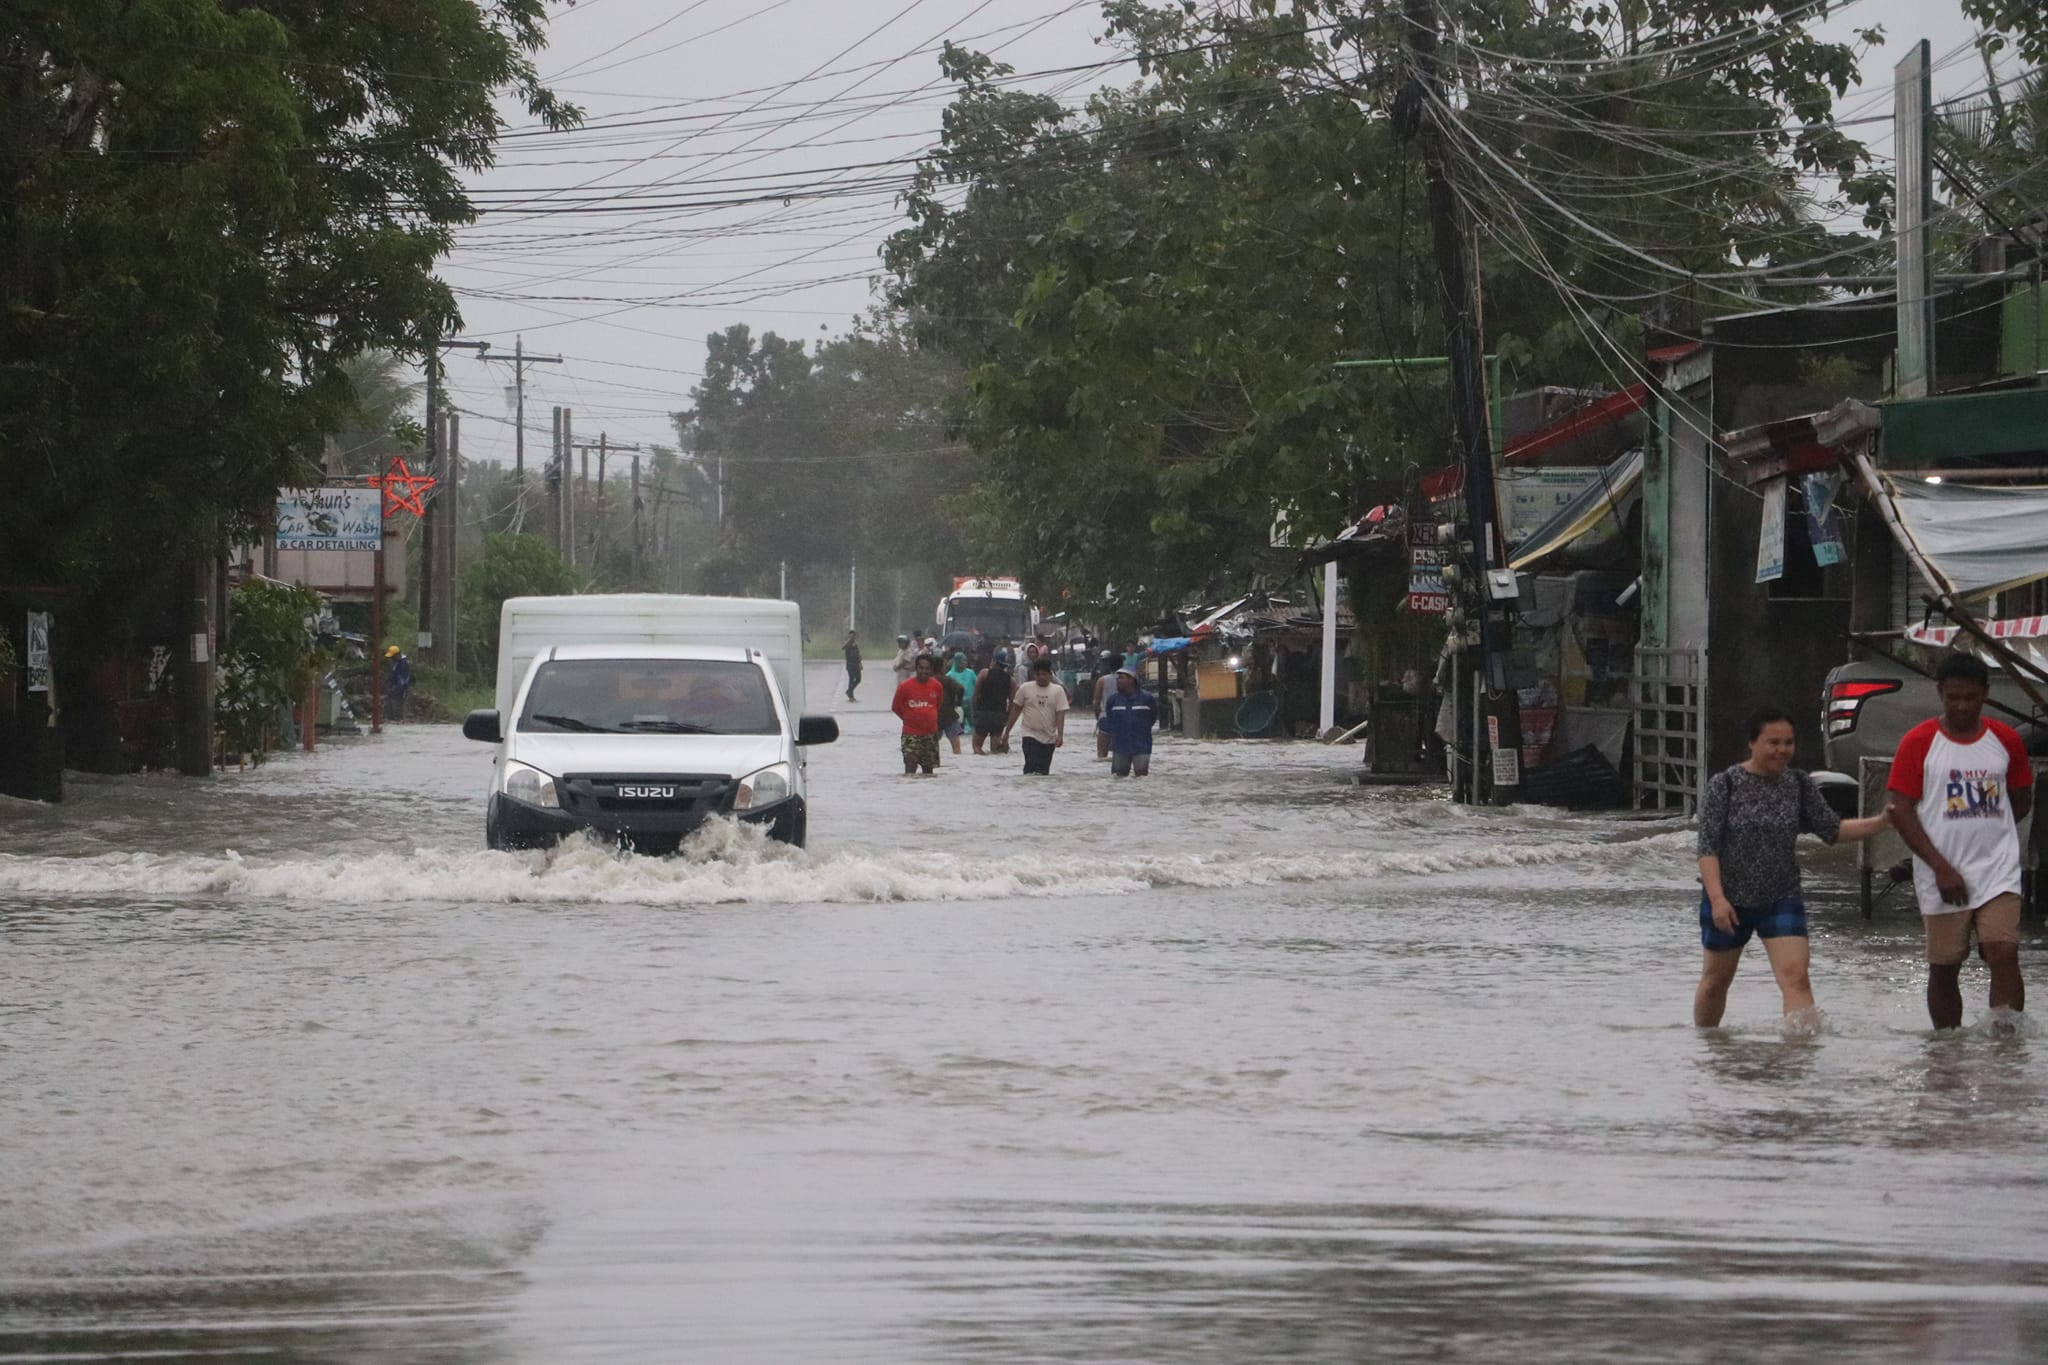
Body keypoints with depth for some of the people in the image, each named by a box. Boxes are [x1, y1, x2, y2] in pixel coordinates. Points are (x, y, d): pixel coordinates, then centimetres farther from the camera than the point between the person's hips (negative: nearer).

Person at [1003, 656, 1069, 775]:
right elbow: (1015, 710, 7)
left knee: (1044, 771, 7)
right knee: (1031, 767, -19)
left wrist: (1060, 735, -18)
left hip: (1049, 738, 2)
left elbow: (1060, 714, -6)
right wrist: (1007, 731, 8)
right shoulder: (1025, 688, 0)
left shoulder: (1058, 690, 0)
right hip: (1030, 735, -2)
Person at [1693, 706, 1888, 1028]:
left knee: (1795, 976, -15)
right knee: (1716, 979, 14)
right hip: (1729, 900, -2)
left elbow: (1832, 829, 1)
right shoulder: (1725, 784, -10)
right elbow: (1708, 846, -13)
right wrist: (1717, 898, -23)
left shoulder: (1799, 785, 1)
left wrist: (1880, 821, -14)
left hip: (1782, 899, 2)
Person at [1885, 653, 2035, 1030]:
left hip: (1998, 874, 1)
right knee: (1943, 968, 6)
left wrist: (1985, 830, 6)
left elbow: (2022, 800, 20)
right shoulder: (1919, 743, -3)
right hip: (1942, 878, -1)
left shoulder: (2005, 740, 6)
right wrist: (1941, 867, -13)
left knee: (2004, 956, -14)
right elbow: (1901, 811, -7)